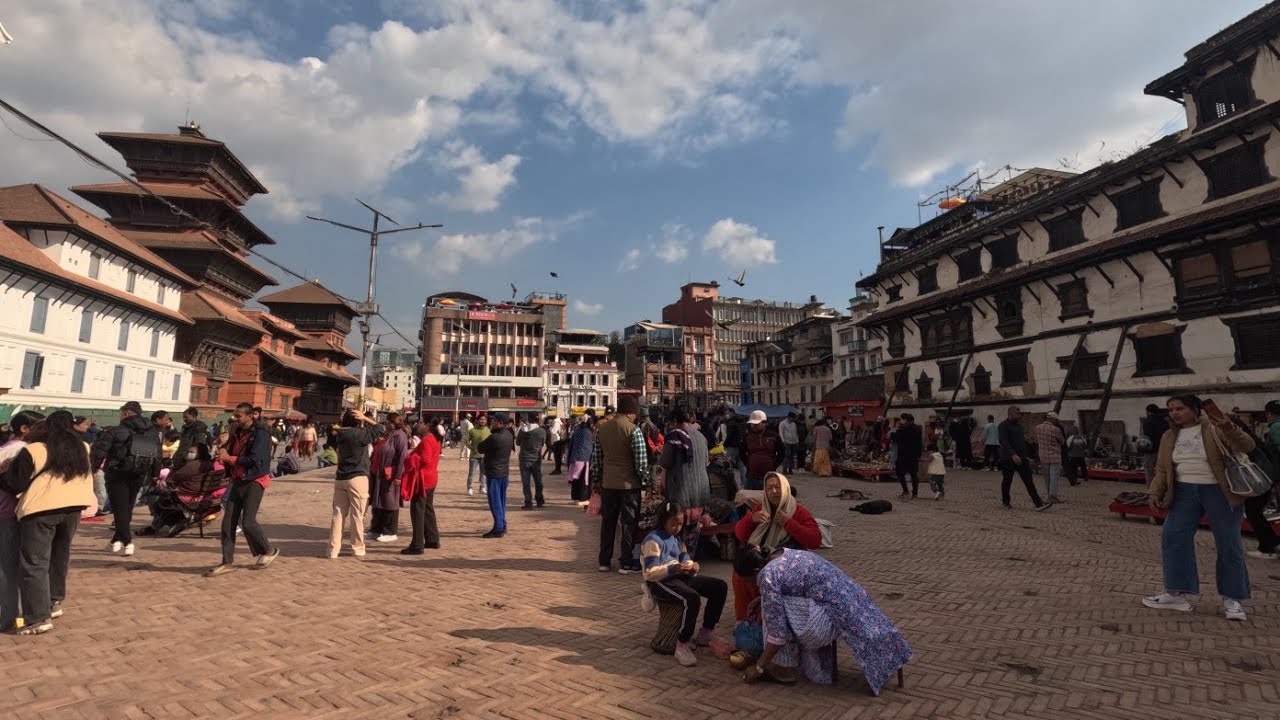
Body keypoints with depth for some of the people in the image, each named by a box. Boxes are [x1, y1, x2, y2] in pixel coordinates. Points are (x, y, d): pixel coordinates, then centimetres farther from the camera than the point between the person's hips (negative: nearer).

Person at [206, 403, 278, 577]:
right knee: (228, 522, 4)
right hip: (238, 480, 8)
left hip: (254, 481, -8)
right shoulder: (237, 433, 11)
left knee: (248, 522, -10)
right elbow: (229, 454, 19)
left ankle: (269, 551, 10)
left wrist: (229, 458, -18)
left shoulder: (260, 433, -13)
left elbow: (255, 460, -21)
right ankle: (227, 562, 13)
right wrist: (222, 456, -4)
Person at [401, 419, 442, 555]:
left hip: (422, 479, -10)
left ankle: (417, 546, -4)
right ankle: (433, 540, 25)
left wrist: (409, 459, -13)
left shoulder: (426, 440, -18)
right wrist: (413, 456, 6)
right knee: (428, 510, 17)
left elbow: (424, 461, -25)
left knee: (417, 512, -6)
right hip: (430, 478, 10)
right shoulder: (434, 438, 11)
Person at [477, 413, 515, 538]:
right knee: (501, 500, 16)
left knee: (495, 501, -3)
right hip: (505, 472, 8)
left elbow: (480, 448, -10)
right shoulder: (509, 435, 4)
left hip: (494, 472, -8)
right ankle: (503, 526, 23)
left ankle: (498, 529, -2)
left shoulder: (494, 437, -21)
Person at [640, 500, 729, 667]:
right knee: (692, 599, -36)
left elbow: (685, 559, 14)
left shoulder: (676, 538, 17)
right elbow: (650, 573, -18)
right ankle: (682, 645, -16)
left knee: (720, 586, -2)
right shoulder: (653, 540, -12)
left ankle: (705, 633, 12)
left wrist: (692, 566, -12)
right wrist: (673, 568, -32)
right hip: (660, 582, -9)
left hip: (679, 577, 9)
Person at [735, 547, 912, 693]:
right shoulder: (785, 552, 11)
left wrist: (759, 667, 1)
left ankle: (783, 668, 8)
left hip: (836, 620, -9)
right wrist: (761, 599, 37)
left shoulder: (768, 575, -13)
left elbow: (777, 632, -11)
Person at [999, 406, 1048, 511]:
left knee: (1029, 481, -1)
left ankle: (1038, 503, -5)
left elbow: (1023, 442, 23)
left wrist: (1027, 456, 20)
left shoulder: (1019, 425, 15)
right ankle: (1005, 501, 22)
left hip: (1021, 458, 6)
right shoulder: (1003, 426, -9)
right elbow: (1004, 442, -21)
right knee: (1007, 480, 5)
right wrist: (1013, 455, -32)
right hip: (1008, 459, -6)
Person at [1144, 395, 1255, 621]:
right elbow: (1162, 469, 12)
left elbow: (1247, 446, -16)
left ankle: (1232, 598, 18)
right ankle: (1176, 594, 2)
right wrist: (1155, 493, 3)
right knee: (1173, 536, -5)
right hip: (1185, 492, 5)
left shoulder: (1215, 429, -5)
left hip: (1219, 492, -4)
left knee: (1228, 544, 2)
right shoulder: (1169, 437, 9)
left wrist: (1231, 430, -34)